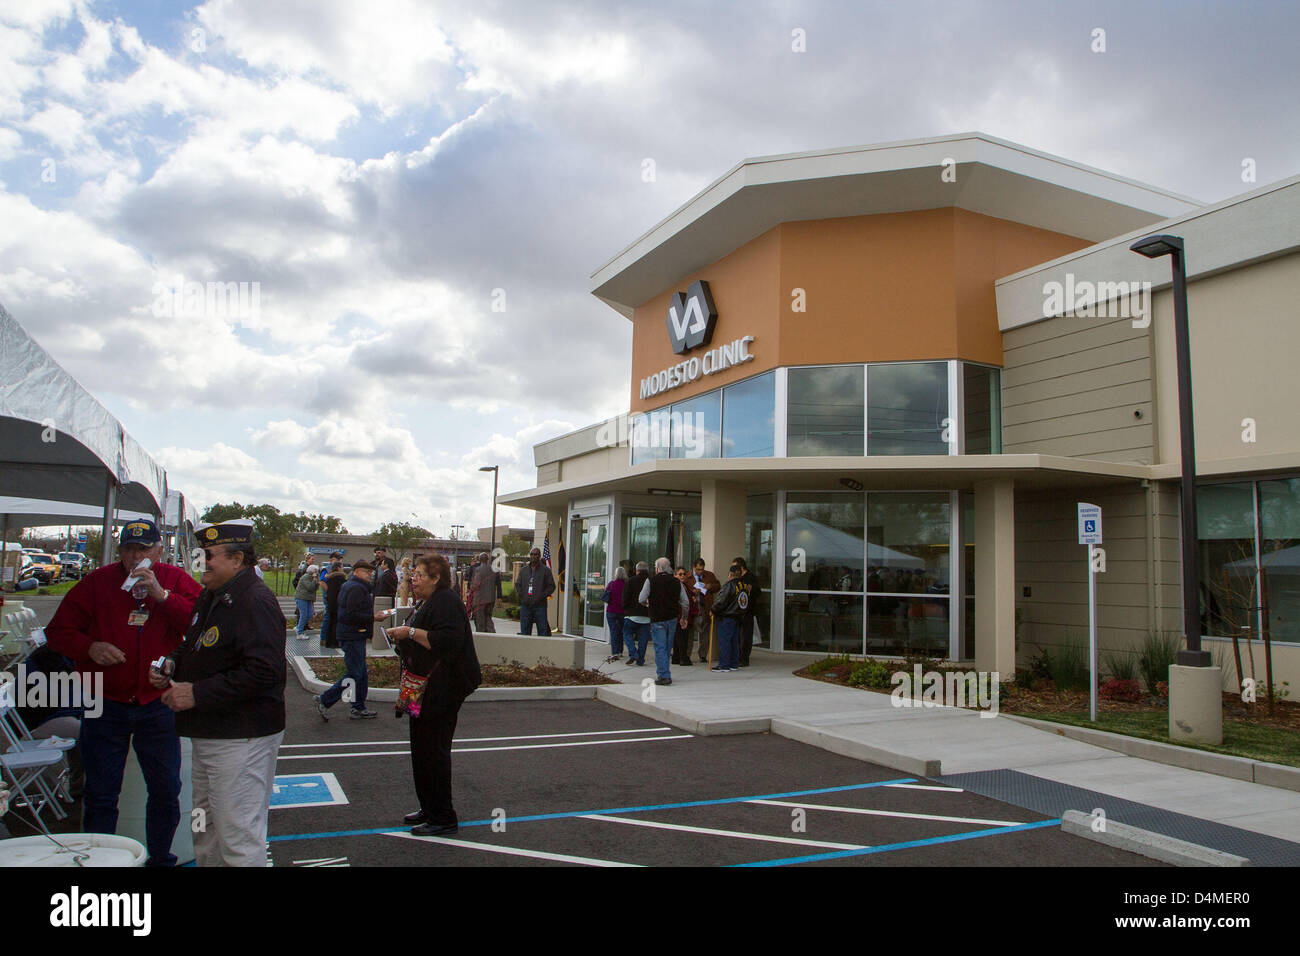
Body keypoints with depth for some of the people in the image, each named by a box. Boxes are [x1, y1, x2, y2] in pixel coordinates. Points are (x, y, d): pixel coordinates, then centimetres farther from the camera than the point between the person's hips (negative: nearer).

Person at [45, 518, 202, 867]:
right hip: (106, 707, 0)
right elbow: (58, 631, 5)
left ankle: (160, 858, 28)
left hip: (157, 705, 0)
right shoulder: (96, 583, 0)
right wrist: (89, 647, -14)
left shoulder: (176, 581, -2)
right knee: (100, 796, 7)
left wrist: (162, 595, -24)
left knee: (165, 791, 9)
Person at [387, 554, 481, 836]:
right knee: (422, 749, 16)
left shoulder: (446, 601, -16)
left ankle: (443, 818, 4)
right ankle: (429, 809, 28)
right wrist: (404, 638, 13)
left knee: (433, 750, -5)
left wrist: (411, 632, -24)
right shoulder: (427, 602, 17)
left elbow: (447, 641, -28)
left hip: (442, 690, -11)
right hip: (426, 690, 11)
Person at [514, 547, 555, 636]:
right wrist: (522, 596, 0)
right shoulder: (523, 570, 14)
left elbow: (551, 586, 0)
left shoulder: (545, 570, 2)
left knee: (542, 630, -4)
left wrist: (541, 597, -11)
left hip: (540, 606, -3)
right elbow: (517, 584, 15)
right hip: (525, 605, 3)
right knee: (524, 631, 6)